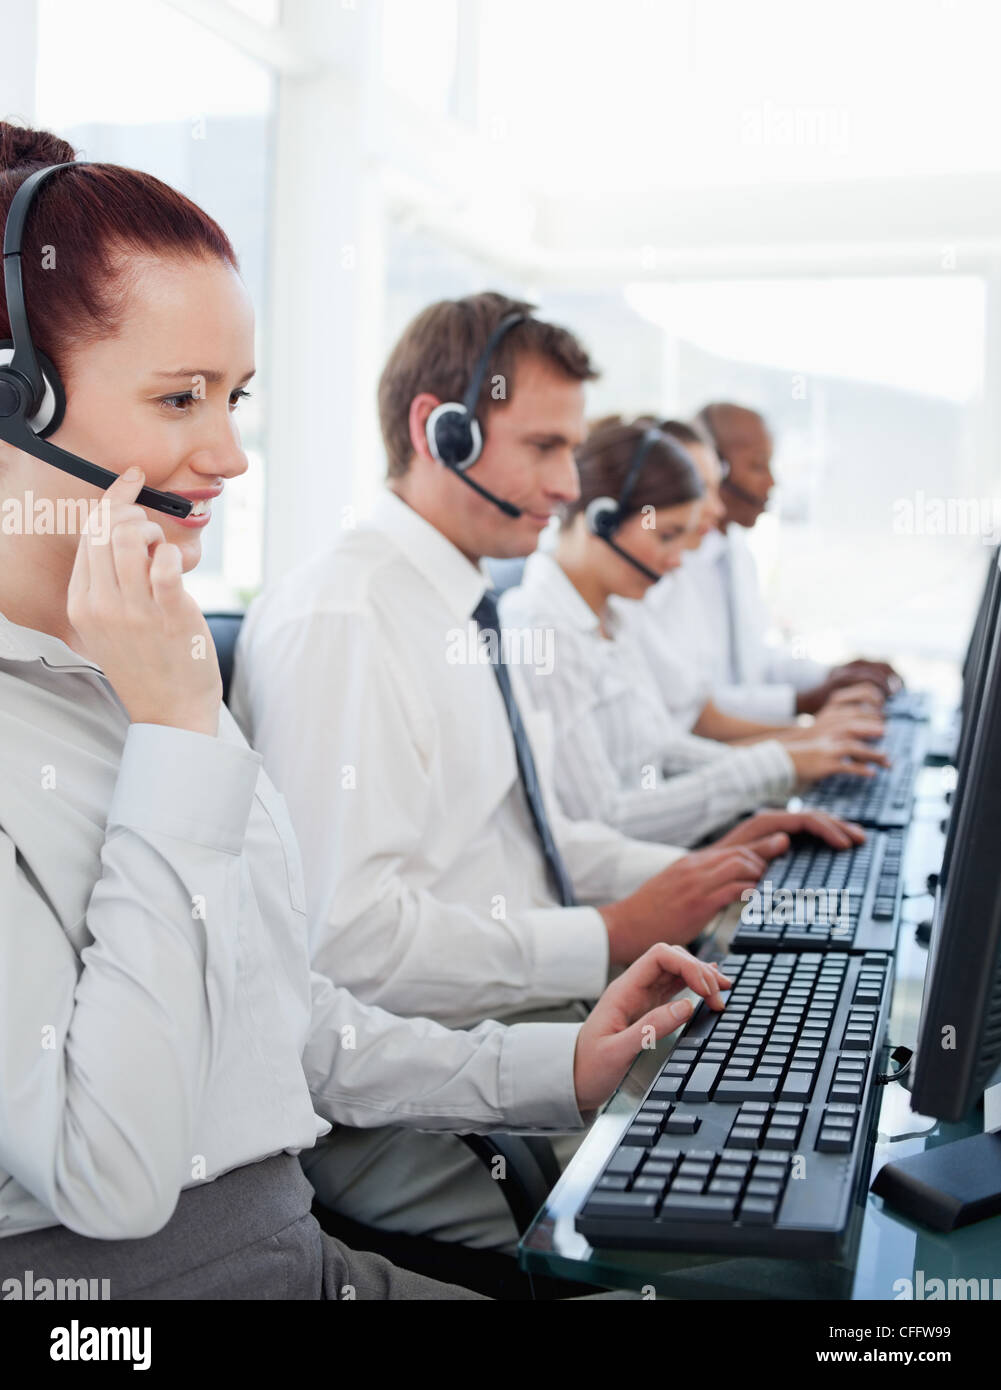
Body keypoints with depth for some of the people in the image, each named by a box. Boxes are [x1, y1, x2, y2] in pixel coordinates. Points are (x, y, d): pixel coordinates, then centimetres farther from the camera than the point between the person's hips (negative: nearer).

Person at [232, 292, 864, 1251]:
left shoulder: (467, 611, 15)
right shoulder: (337, 623, -17)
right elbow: (347, 937, -24)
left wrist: (689, 873, 8)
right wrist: (613, 937, -17)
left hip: (536, 1019, 9)